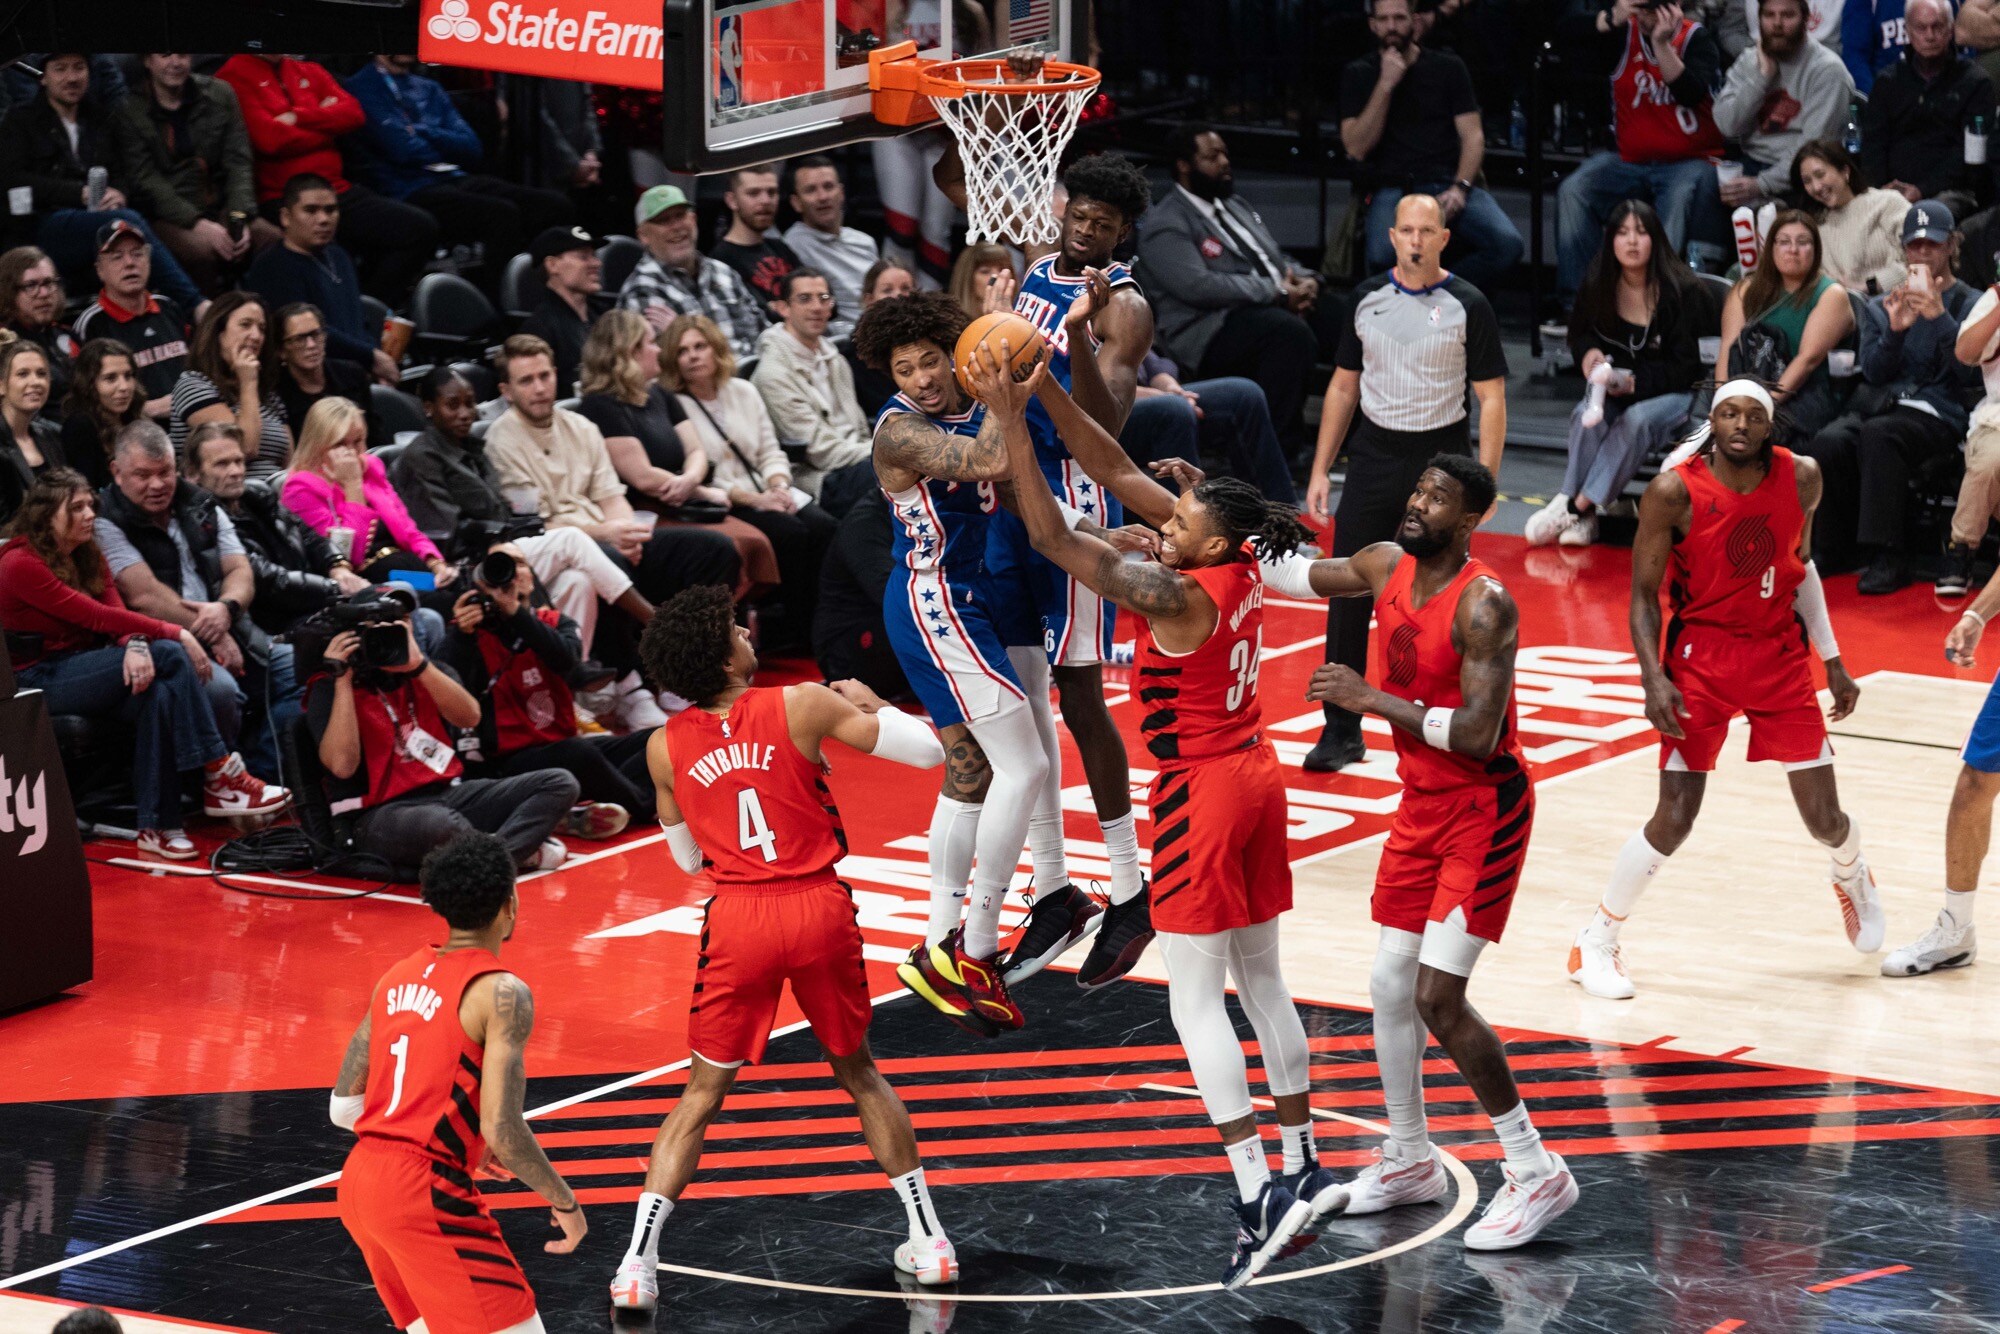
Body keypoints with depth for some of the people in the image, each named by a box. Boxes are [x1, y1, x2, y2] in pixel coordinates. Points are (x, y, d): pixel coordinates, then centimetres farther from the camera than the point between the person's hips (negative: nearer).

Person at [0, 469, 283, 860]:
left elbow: (115, 611, -2)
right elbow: (96, 616, -19)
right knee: (168, 655, -25)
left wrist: (135, 645, -27)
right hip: (41, 680, -7)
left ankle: (157, 827, -29)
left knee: (161, 695, -27)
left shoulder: (88, 556, 12)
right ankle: (221, 774, -24)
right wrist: (176, 634, -21)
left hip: (85, 672, 7)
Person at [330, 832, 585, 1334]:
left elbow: (343, 1107, 16)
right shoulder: (501, 993, -10)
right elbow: (504, 1131, -17)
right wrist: (565, 1202, -1)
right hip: (424, 1190, -8)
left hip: (359, 1179, 8)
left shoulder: (399, 977, 13)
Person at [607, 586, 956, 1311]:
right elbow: (928, 749, -4)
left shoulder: (666, 747, 2)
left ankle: (637, 1264, 0)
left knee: (703, 1091, 12)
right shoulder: (801, 706, -6)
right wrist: (869, 703, 14)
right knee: (859, 1073, 21)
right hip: (819, 909, -1)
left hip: (738, 919, 1)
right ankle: (929, 1240, 23)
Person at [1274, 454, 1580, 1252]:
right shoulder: (1387, 567, 1)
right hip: (1422, 804, 8)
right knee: (1391, 987, 12)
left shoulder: (1483, 603, -23)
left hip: (1484, 810, -8)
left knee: (1439, 998, -14)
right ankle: (1410, 1161, 30)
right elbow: (1302, 578, 18)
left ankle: (1537, 1175, -3)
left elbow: (1479, 733, -29)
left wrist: (1371, 698, -25)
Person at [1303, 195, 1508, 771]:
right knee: (1348, 595, 0)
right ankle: (1342, 732, 7)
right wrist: (1320, 470, 7)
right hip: (1374, 457, 3)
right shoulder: (1367, 298, 5)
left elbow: (1491, 398, -5)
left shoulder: (1467, 306, -5)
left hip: (1440, 455, -3)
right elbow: (1344, 386, 13)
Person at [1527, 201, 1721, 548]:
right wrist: (1589, 353, -6)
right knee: (1587, 414, -30)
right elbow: (1579, 333, 19)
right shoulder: (1598, 285, 1)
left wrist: (1634, 382, -23)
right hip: (1617, 388, 4)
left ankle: (1577, 506, -37)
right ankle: (1582, 518, -36)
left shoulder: (1684, 291, -13)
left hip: (1676, 393, -4)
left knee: (1637, 420, -36)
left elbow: (1686, 367, -11)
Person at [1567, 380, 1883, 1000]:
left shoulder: (1801, 478, -5)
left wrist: (1833, 661, 12)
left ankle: (1853, 879, 42)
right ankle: (1595, 942, 5)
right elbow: (1644, 595, -10)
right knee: (1675, 816, -12)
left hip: (1780, 652, 3)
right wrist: (1655, 678, -23)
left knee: (1824, 818, 4)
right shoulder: (1675, 491, -17)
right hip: (1701, 653, -3)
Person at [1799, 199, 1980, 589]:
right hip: (1877, 405, 4)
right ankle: (1837, 547, -17)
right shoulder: (1881, 306, 24)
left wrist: (1938, 316, -16)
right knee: (1825, 444, -31)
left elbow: (1969, 369, -4)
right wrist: (1894, 330, -8)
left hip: (1936, 413, -4)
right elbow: (1873, 372, 10)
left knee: (1877, 435, -39)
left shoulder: (1971, 304, 12)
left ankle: (1888, 557, -39)